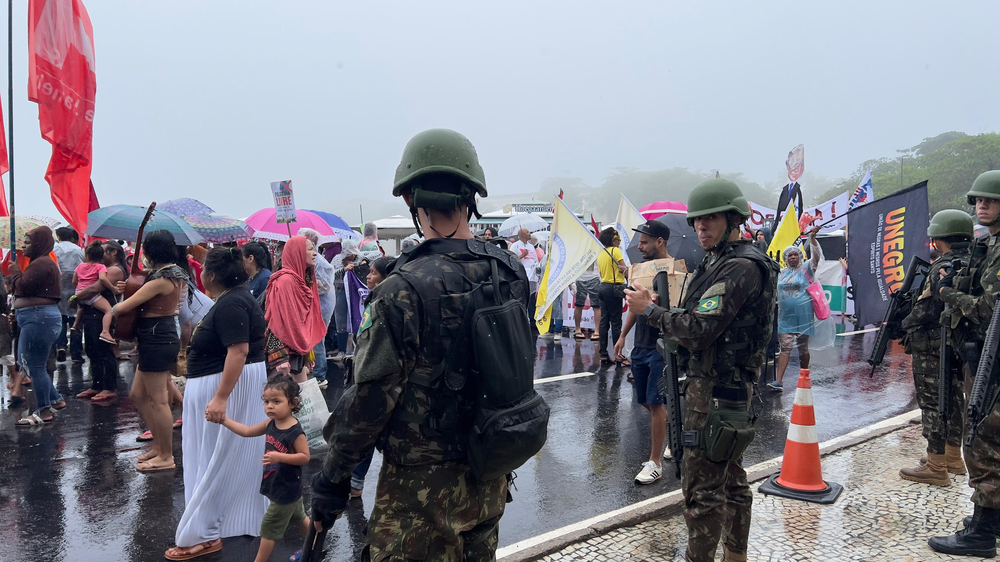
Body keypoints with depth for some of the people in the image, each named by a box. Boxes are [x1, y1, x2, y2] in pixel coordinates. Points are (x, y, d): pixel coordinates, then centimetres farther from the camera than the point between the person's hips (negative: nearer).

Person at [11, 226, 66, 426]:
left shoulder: (40, 263, -14)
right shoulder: (43, 262, 21)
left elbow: (23, 287, -17)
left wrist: (14, 270, -3)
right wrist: (16, 270, 10)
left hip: (38, 318, -12)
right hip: (40, 317, 12)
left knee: (35, 366, -4)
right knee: (32, 364, 18)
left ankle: (44, 412, 3)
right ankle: (56, 400, 25)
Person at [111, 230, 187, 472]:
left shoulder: (160, 280, -19)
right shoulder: (175, 274, 12)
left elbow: (124, 307, -19)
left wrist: (112, 309, 3)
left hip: (157, 340, -10)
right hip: (164, 336, 10)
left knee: (158, 401, -1)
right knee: (138, 395, 18)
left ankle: (166, 457, 8)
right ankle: (160, 444, 26)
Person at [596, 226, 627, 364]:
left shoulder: (600, 254, 15)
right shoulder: (615, 250, -8)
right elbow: (624, 269, -14)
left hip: (603, 286, 8)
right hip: (613, 288, -8)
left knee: (604, 321, 8)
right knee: (616, 322, -5)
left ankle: (603, 354, 9)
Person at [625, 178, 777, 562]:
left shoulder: (741, 267, -18)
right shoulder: (719, 262, 14)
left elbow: (698, 329, -23)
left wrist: (649, 309, -10)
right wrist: (654, 309, 2)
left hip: (715, 393, -11)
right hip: (729, 389, 11)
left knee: (702, 487, -4)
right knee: (730, 479, 20)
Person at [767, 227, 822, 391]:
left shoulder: (807, 269, 0)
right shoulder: (781, 273, 11)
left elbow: (816, 256, -17)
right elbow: (775, 294, 21)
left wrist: (812, 238, -27)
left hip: (803, 317, -3)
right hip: (786, 318, 3)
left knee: (803, 348, 9)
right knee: (785, 348, -3)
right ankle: (778, 381, -10)